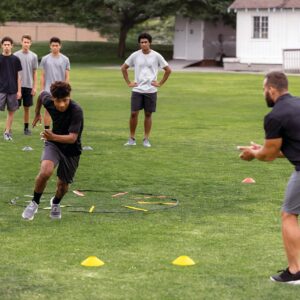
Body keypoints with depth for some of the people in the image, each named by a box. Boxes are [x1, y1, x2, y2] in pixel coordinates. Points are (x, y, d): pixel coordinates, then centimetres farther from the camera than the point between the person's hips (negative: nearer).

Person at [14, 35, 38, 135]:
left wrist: (34, 87, 2)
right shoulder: (16, 55, -1)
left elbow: (35, 73, 7)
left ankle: (26, 127, 16)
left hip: (29, 86, 2)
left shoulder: (33, 56, 4)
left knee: (27, 108, 8)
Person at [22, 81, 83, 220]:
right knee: (45, 171, -27)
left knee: (63, 184, 10)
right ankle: (34, 203, -4)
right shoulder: (48, 101, -18)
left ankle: (55, 203, 46)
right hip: (53, 145, 2)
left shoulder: (76, 111, -32)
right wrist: (37, 114, 21)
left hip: (71, 150, -1)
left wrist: (54, 137, -55)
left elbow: (73, 138, -38)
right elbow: (42, 94, 8)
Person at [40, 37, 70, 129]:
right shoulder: (45, 59, 3)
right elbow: (43, 76, 5)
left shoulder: (65, 59, 3)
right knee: (48, 111, -2)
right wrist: (42, 90, 1)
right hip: (48, 90, -1)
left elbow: (67, 76, 4)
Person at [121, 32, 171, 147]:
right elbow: (123, 68, 12)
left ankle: (146, 139, 12)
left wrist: (160, 83, 1)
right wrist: (128, 82, 6)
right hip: (137, 90, 1)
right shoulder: (135, 55, 1)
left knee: (148, 114, 4)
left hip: (151, 90, -1)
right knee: (134, 113, -4)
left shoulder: (156, 56, -2)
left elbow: (168, 70, 6)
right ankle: (132, 139, 7)